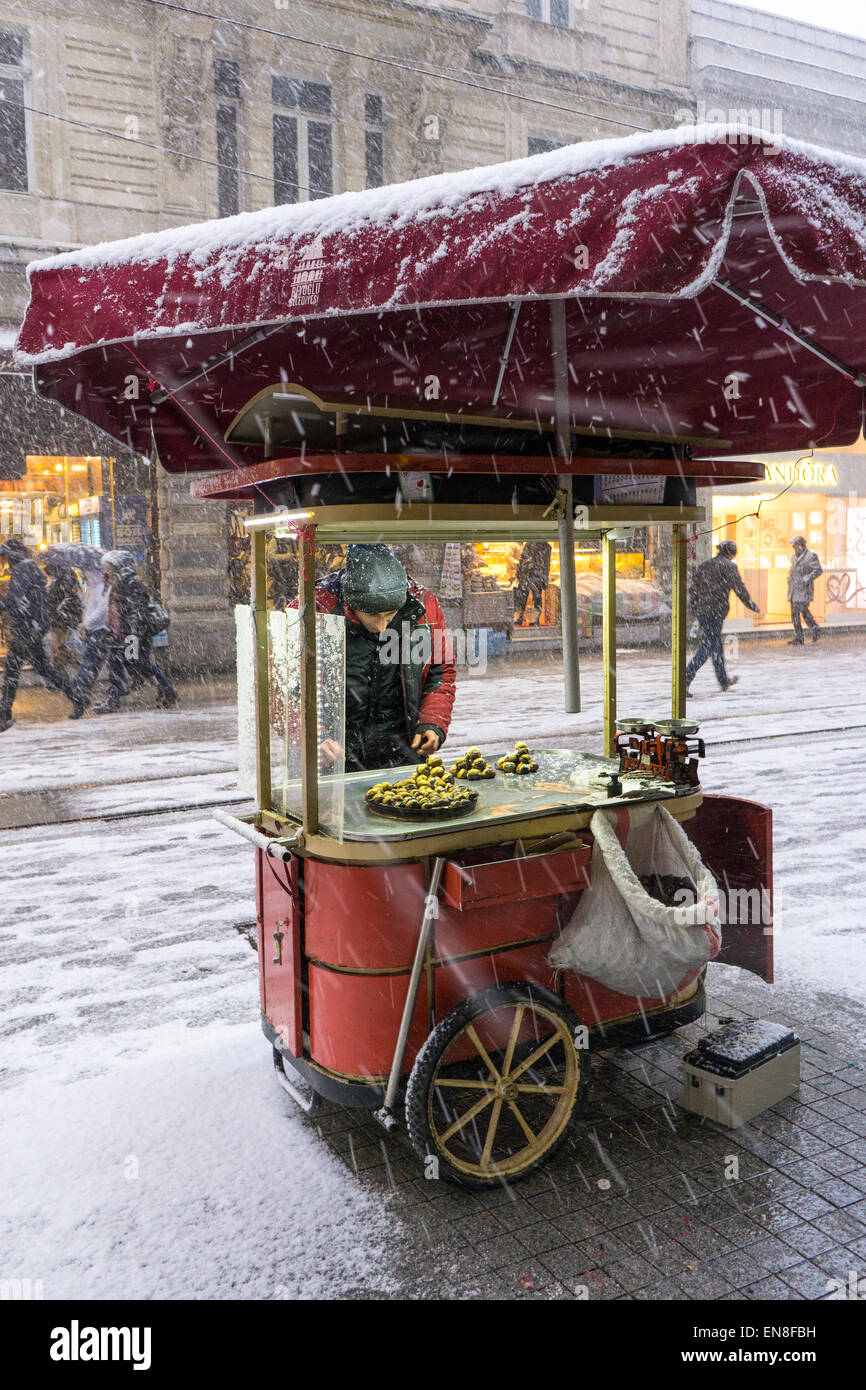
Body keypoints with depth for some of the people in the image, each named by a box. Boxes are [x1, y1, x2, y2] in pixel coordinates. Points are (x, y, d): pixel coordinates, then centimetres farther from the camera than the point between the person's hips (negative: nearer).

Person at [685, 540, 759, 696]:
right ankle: (686, 680, -19)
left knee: (716, 644, 18)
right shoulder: (729, 566, -4)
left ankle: (724, 681, 30)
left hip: (701, 610, 7)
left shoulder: (703, 565, 15)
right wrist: (752, 606, 6)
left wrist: (695, 610, 18)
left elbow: (694, 588, 14)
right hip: (717, 610, -7)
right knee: (707, 646, -7)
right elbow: (739, 588, -5)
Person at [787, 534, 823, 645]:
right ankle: (798, 638, 4)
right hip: (794, 589, 7)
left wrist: (808, 578, -20)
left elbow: (818, 570, -11)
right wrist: (789, 578, 17)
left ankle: (815, 629, 9)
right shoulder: (794, 556, 18)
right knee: (795, 613, 2)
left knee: (804, 610, -13)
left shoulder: (811, 555, -5)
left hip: (804, 589, -7)